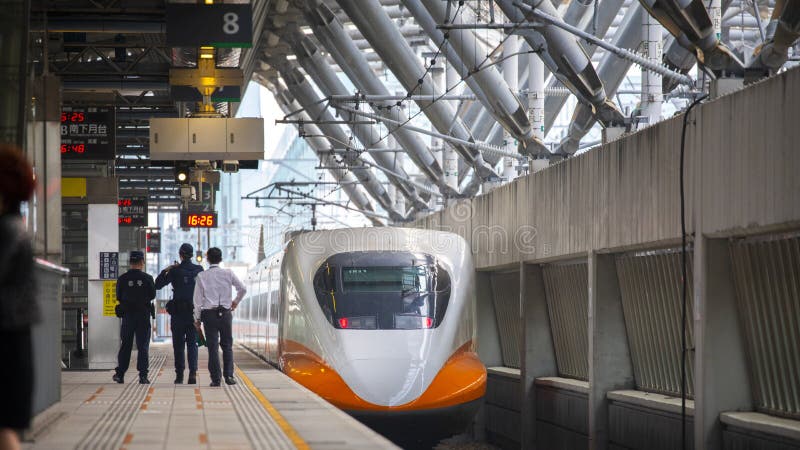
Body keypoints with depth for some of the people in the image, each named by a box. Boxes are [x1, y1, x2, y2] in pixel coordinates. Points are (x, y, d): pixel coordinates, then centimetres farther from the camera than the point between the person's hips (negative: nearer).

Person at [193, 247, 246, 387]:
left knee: (212, 347, 1)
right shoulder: (228, 273, -1)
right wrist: (236, 302, 19)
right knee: (227, 345, 12)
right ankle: (229, 375, 2)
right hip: (225, 313, 1)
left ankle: (215, 379, -2)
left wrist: (197, 318, 4)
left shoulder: (202, 276, -2)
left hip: (209, 314, -1)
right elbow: (242, 289, 1)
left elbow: (198, 299, -2)